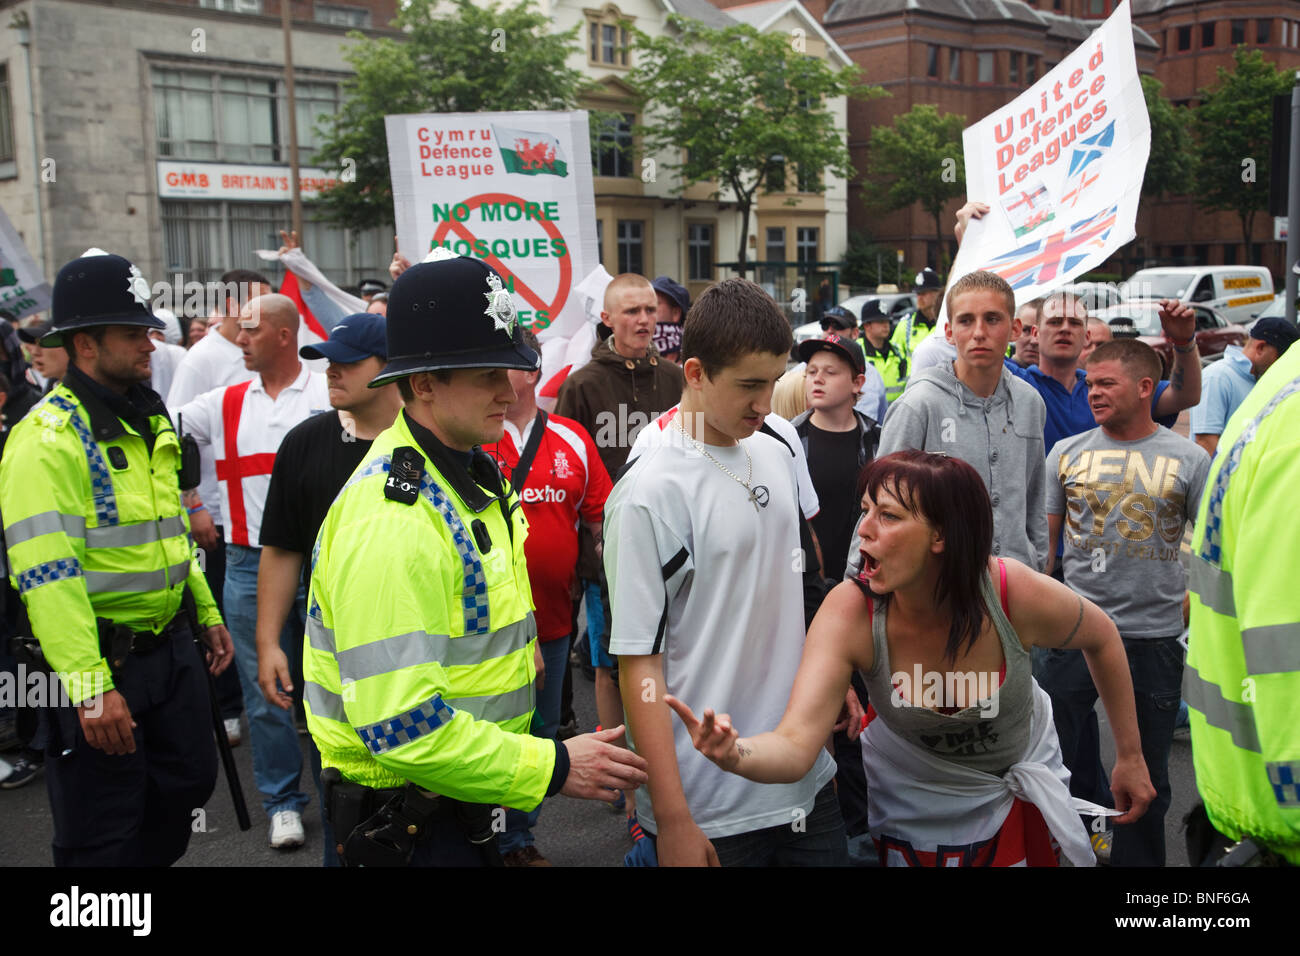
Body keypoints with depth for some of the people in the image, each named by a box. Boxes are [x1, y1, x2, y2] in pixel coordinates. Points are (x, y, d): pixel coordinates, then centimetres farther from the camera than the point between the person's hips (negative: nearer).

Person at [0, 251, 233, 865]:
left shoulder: (150, 419, 12)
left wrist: (206, 613, 21)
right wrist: (91, 687, -27)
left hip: (170, 647, 8)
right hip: (101, 659, -8)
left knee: (188, 783, 18)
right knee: (104, 835, 3)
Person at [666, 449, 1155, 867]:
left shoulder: (1016, 594, -31)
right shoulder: (851, 611, -32)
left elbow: (1102, 637, -8)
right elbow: (795, 744, -41)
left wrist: (1130, 756, -1)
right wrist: (733, 754, -64)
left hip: (1018, 782, 1)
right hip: (913, 794, 0)